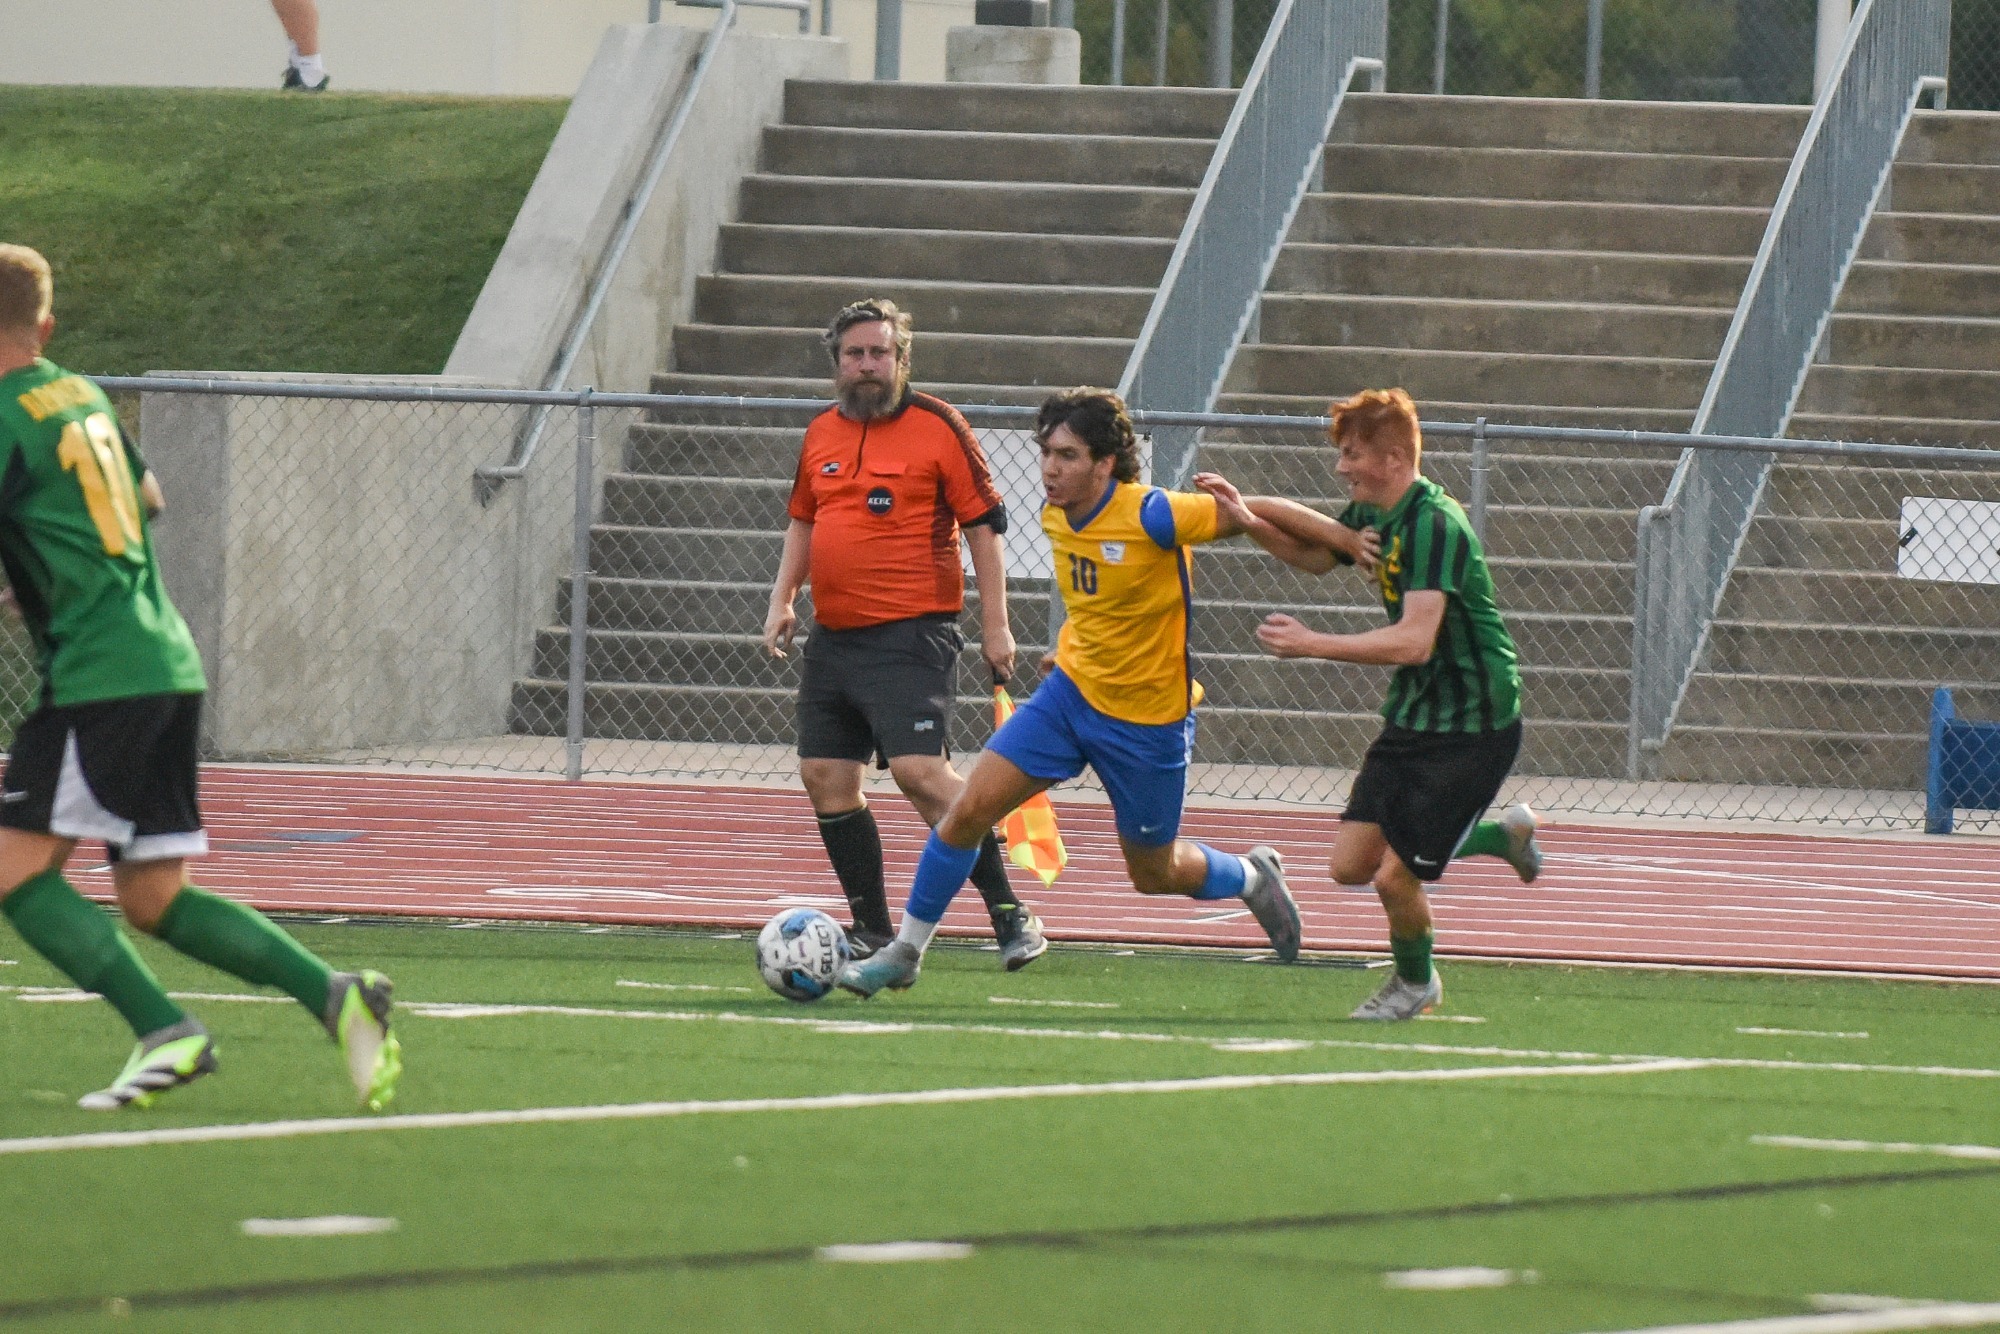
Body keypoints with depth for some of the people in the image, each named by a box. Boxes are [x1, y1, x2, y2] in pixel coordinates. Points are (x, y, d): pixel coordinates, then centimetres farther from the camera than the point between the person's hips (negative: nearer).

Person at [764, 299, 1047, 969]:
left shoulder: (935, 426, -6)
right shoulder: (822, 433, 12)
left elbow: (984, 524, -4)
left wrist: (995, 625, -8)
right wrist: (782, 600, 13)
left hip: (910, 636, -7)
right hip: (833, 637, 7)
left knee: (920, 770, -18)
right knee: (826, 777, 5)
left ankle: (1010, 915, -11)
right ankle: (871, 930, 16)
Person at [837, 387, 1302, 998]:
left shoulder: (1152, 516, -25)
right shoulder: (1056, 517, -3)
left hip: (1147, 718, -5)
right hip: (1071, 691, 5)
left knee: (1153, 873, 10)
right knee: (969, 809, -8)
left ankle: (1252, 877, 41)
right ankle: (905, 953, 5)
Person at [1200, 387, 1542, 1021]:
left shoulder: (1435, 524, -24)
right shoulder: (1373, 515, 4)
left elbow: (1415, 640, -34)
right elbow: (1315, 553, 24)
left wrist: (1314, 644, -33)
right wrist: (1249, 518, 5)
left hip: (1472, 726, -9)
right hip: (1412, 716, 9)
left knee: (1395, 875, -9)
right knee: (1351, 864, 6)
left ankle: (1416, 982, 23)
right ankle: (1502, 834, 26)